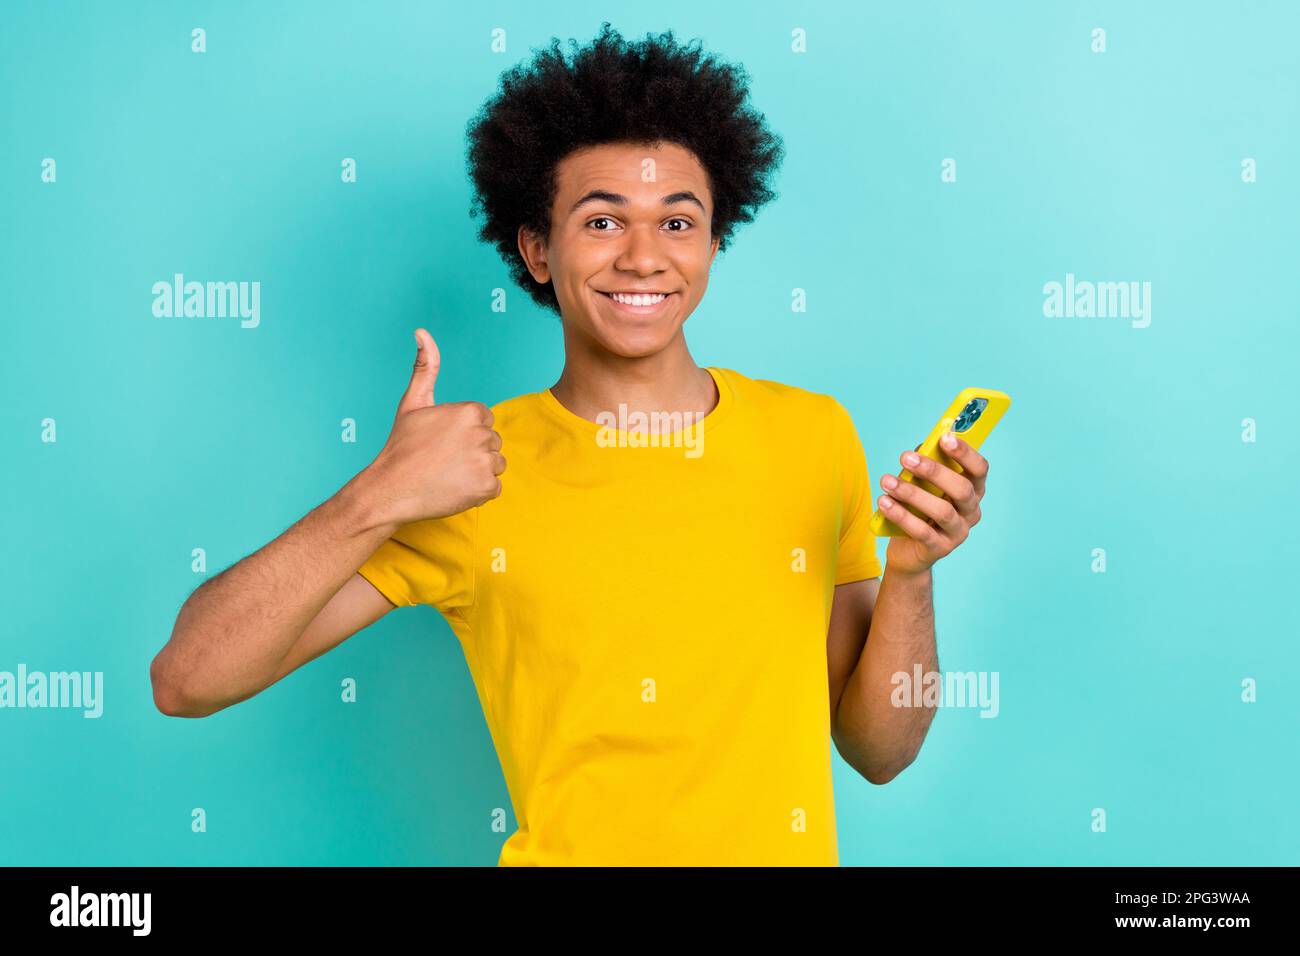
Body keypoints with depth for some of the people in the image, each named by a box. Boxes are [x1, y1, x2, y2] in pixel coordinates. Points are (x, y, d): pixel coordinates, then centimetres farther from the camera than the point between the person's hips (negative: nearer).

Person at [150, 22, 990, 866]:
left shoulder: (817, 437, -2)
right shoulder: (473, 468, -8)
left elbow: (878, 751, 3)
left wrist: (910, 573, -12)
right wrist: (378, 501, -25)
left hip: (790, 849, 2)